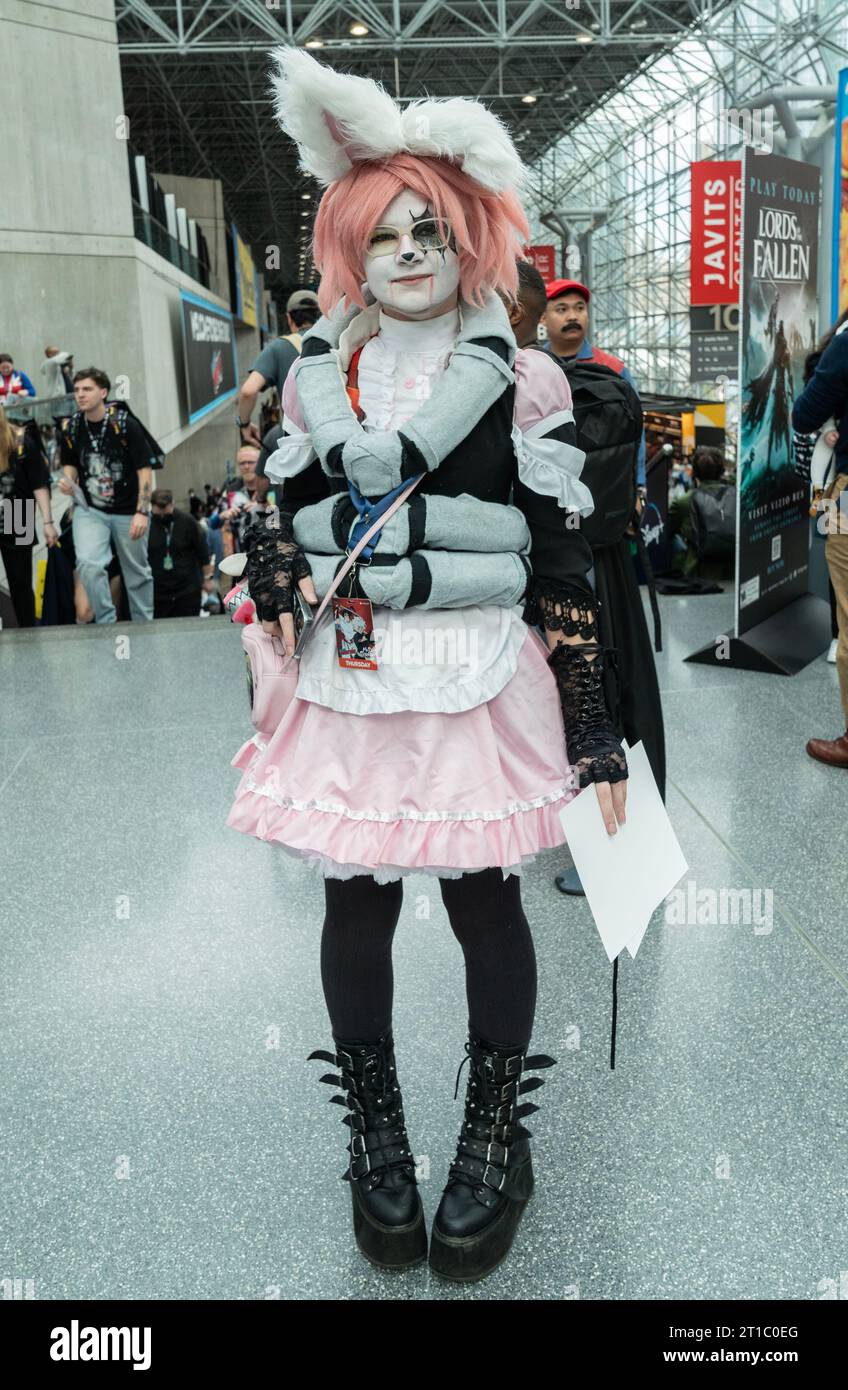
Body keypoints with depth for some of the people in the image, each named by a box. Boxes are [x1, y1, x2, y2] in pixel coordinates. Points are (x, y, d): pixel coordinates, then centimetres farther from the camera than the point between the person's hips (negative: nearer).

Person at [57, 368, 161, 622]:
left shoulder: (125, 424, -13)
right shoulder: (70, 427, -1)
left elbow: (145, 468, -11)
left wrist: (142, 512, -18)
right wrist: (68, 480, -8)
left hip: (128, 512, -2)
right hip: (89, 508, 2)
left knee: (137, 572, 9)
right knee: (88, 563, -20)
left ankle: (144, 624, 27)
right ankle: (106, 622, -6)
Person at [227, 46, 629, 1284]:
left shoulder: (520, 381, 0)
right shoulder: (314, 379, 10)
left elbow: (563, 562, -3)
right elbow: (277, 526, 15)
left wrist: (593, 731, -6)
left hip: (480, 681, -3)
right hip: (346, 682, 3)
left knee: (482, 901, 6)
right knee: (355, 903, 9)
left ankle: (496, 1139, 29)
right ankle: (375, 1136, 31)